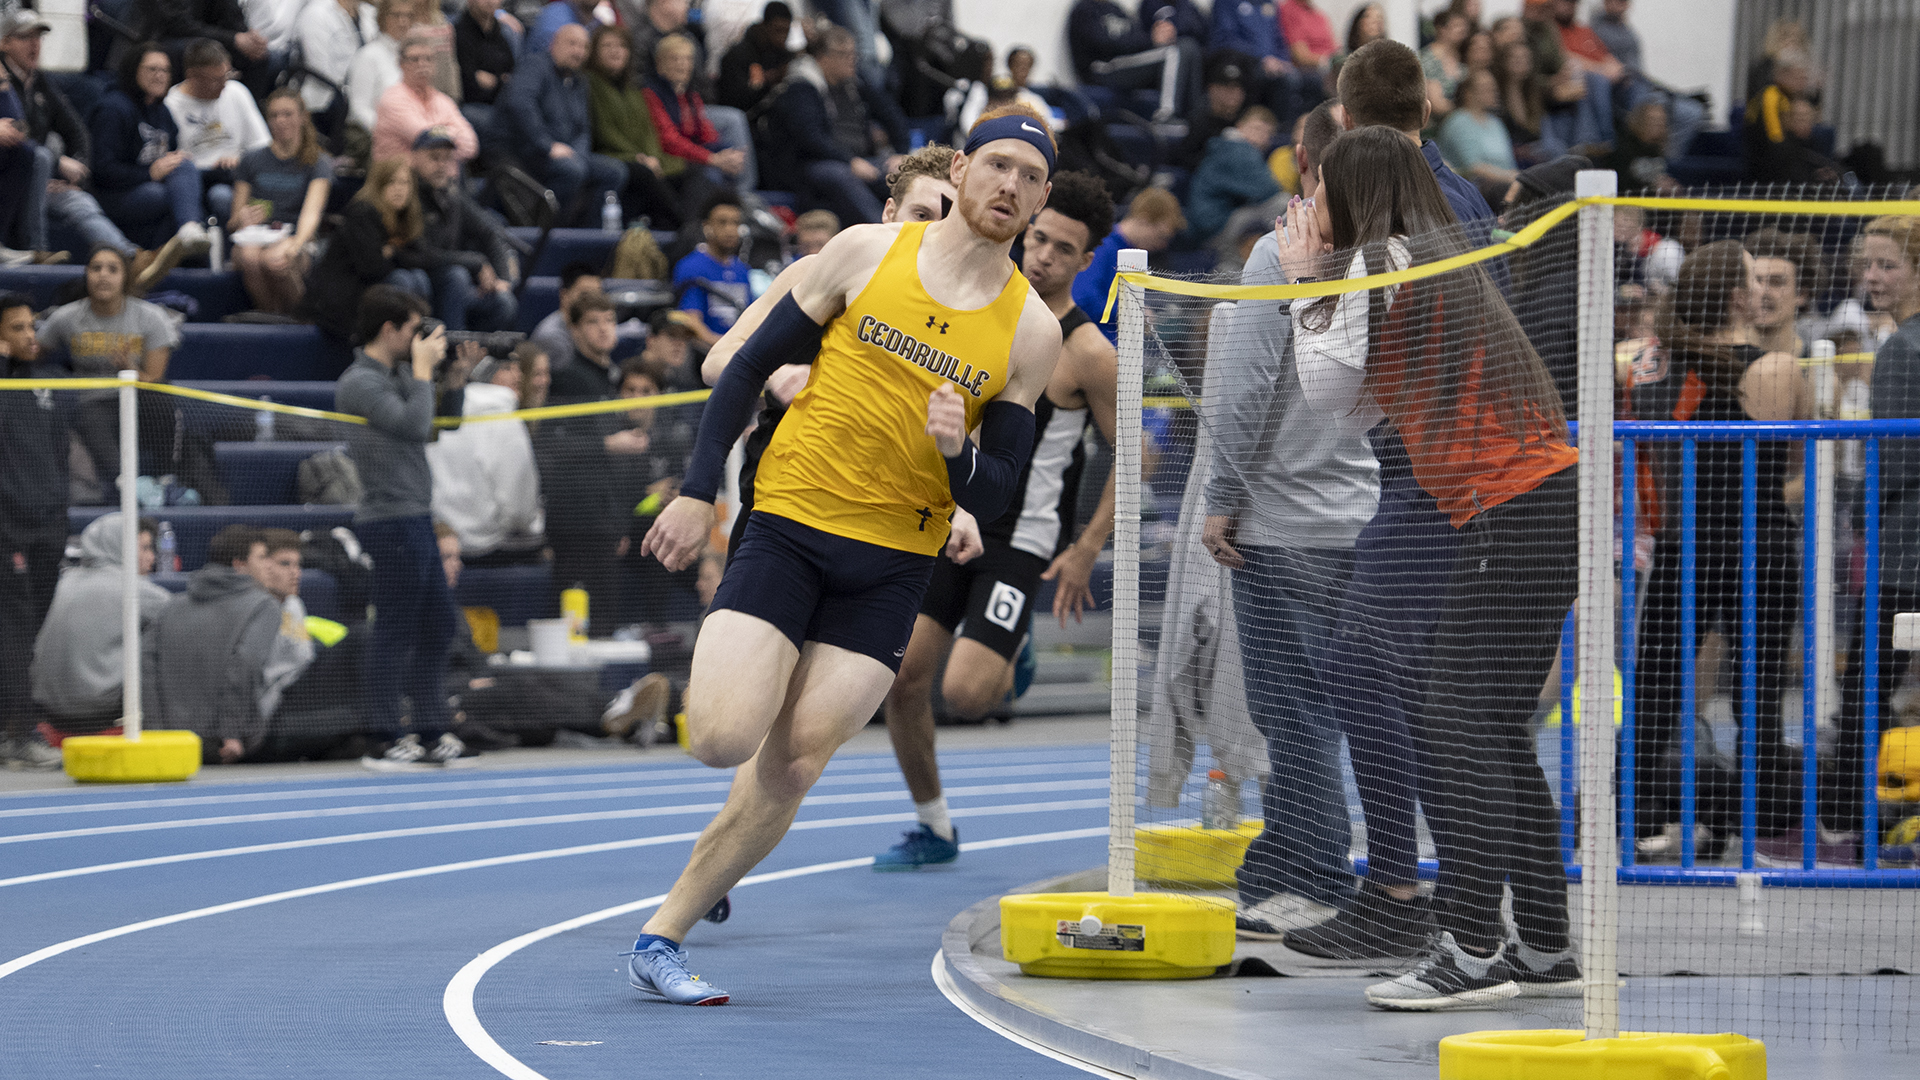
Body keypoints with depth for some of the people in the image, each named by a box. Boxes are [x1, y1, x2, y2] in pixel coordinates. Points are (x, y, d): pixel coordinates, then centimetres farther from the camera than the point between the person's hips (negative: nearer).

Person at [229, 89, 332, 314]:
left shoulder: (318, 163, 7)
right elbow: (233, 223, 14)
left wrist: (296, 245, -34)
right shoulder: (252, 161, 16)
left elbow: (311, 211, -12)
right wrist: (241, 219, -14)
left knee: (275, 260, -39)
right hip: (254, 238, 2)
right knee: (250, 257, -37)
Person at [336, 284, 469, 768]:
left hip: (414, 520, 10)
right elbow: (414, 425, -23)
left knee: (438, 622, 14)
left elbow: (441, 424, 20)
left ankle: (431, 733, 20)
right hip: (393, 522, -10)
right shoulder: (360, 383, -13)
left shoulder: (397, 374, 16)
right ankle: (385, 741, -4)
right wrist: (423, 369, -13)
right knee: (395, 631, -7)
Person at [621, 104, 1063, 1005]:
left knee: (791, 767, -9)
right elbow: (753, 364, 5)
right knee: (721, 740, -17)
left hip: (893, 566, 1)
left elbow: (994, 498, 4)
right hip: (790, 524, -1)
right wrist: (698, 492, -2)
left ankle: (661, 937, 0)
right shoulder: (869, 252, -1)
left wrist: (959, 456, -19)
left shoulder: (1031, 332, 1)